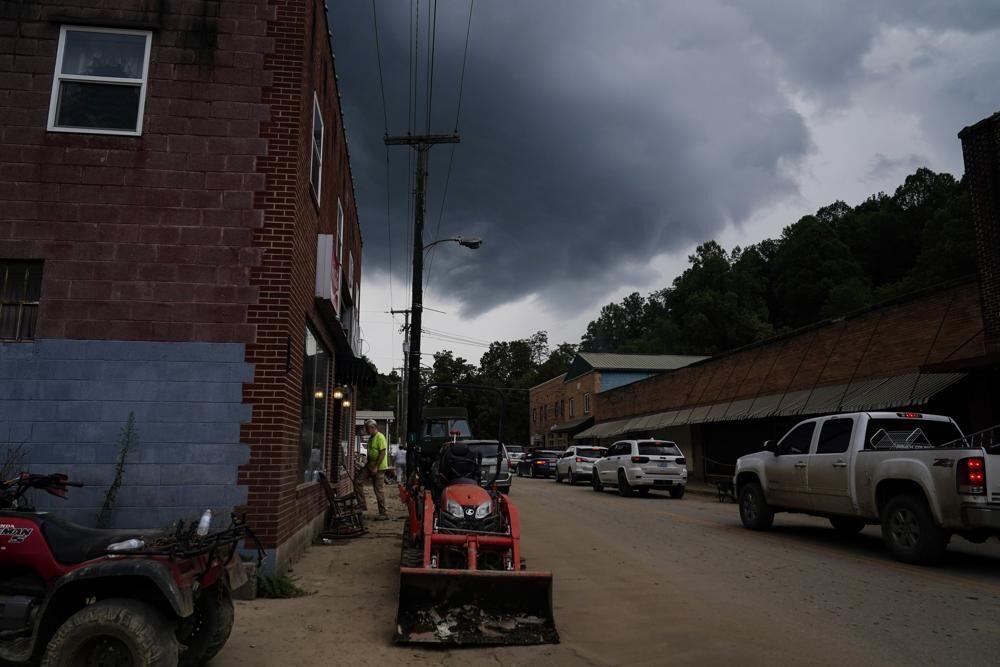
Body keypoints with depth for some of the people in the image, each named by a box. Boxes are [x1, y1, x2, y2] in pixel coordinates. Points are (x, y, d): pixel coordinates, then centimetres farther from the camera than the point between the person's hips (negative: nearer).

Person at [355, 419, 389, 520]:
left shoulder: (380, 437, -15)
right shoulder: (371, 438, 14)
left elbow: (383, 453, -21)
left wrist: (376, 467, -21)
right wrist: (367, 462, 11)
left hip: (379, 467, -9)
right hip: (370, 466, 9)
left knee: (379, 490, -4)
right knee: (357, 481, 1)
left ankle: (383, 513, 5)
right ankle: (362, 504, 9)